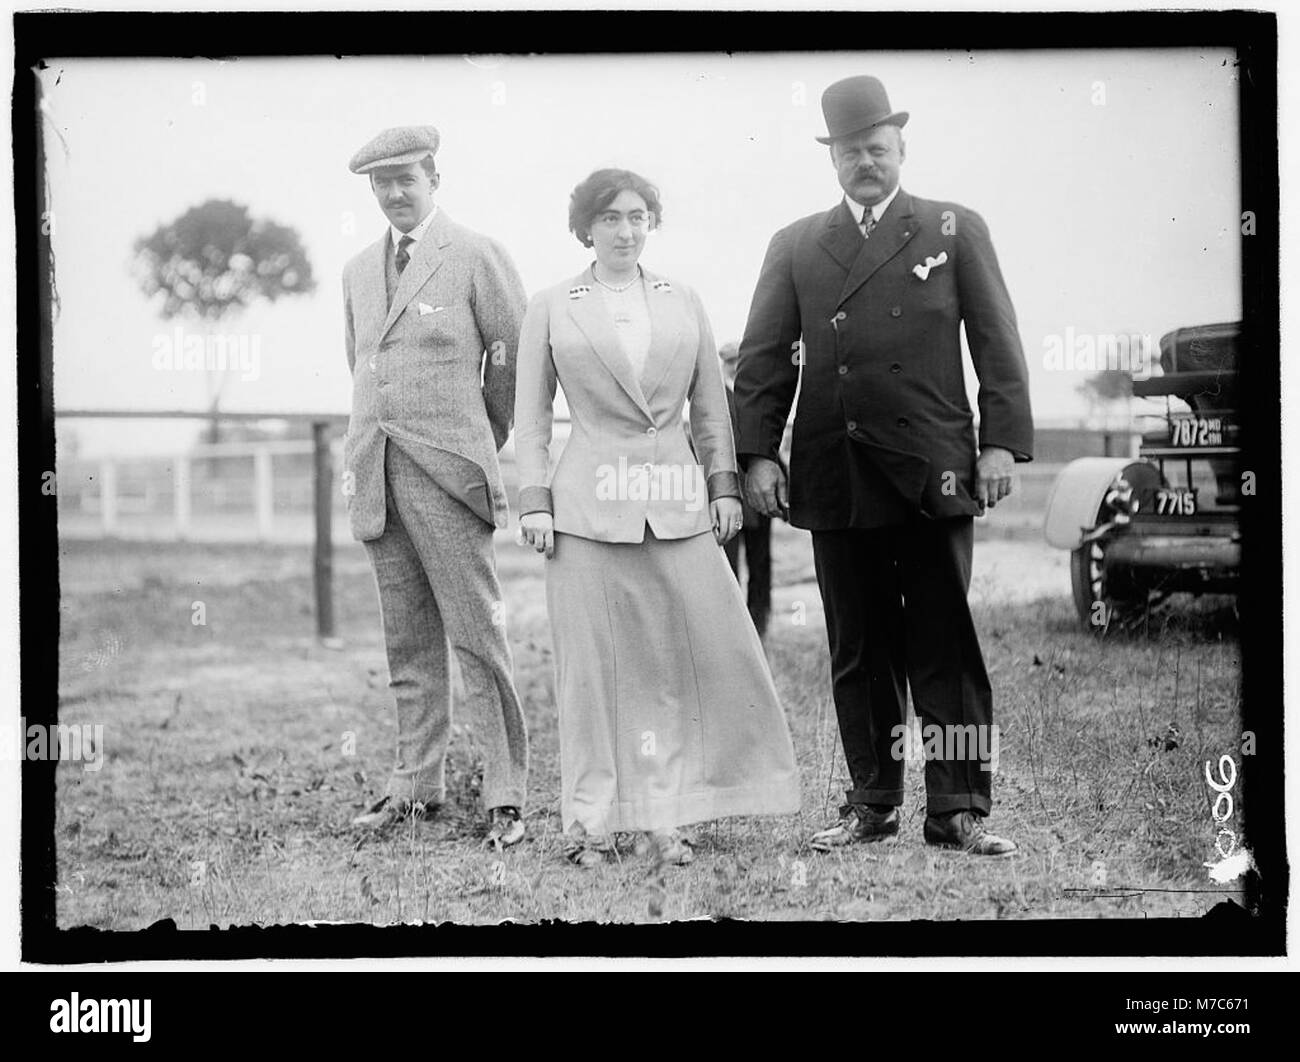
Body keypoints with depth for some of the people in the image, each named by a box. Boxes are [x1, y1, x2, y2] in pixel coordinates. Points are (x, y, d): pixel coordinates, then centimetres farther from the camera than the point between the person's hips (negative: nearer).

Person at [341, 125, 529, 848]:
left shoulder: (476, 257, -2)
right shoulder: (359, 271, 16)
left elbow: (515, 359, 3)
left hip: (447, 475, -6)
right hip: (375, 475, 6)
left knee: (477, 638, -7)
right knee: (409, 643, 9)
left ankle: (507, 796, -5)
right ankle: (418, 786, 15)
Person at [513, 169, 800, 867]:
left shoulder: (683, 304, 13)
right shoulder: (550, 310, 7)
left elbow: (711, 407, 16)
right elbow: (530, 418, 7)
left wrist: (724, 486, 8)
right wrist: (534, 503, -1)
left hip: (678, 506, 2)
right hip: (589, 506, -2)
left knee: (703, 651, -5)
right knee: (593, 666, -1)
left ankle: (665, 815, 3)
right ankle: (593, 822, 6)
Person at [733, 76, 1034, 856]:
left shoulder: (956, 230, 9)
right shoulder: (795, 246, 14)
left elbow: (998, 344, 4)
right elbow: (764, 357, 10)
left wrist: (1002, 442, -5)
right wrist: (758, 452, 0)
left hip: (933, 471, -2)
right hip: (834, 474, 2)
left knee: (945, 646, -1)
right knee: (858, 651, 6)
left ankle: (959, 808, 3)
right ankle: (872, 803, 13)